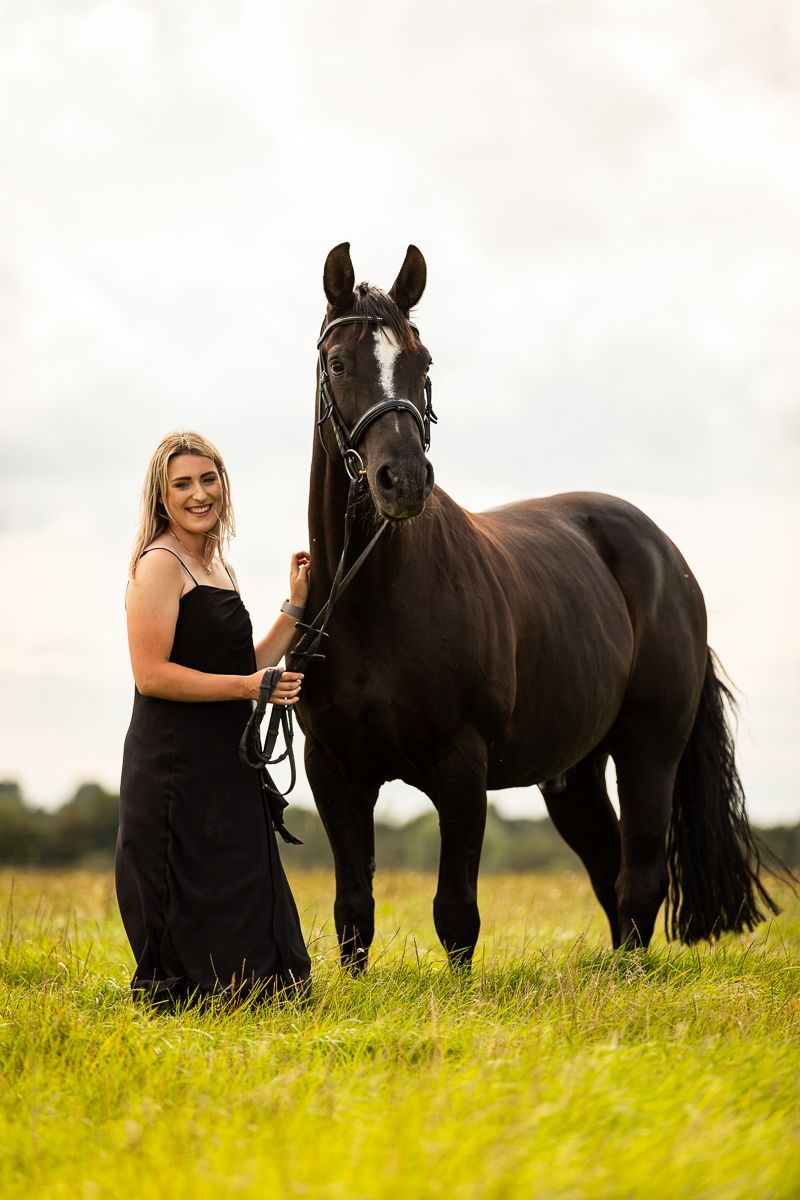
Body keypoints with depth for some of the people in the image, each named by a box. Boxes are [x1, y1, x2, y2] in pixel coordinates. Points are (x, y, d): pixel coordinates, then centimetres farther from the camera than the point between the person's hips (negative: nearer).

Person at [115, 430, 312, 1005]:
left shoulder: (219, 567, 16)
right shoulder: (160, 565, -11)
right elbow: (151, 674, -19)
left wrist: (296, 604, 9)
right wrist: (248, 686, -22)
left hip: (224, 764, 9)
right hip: (175, 765, -9)